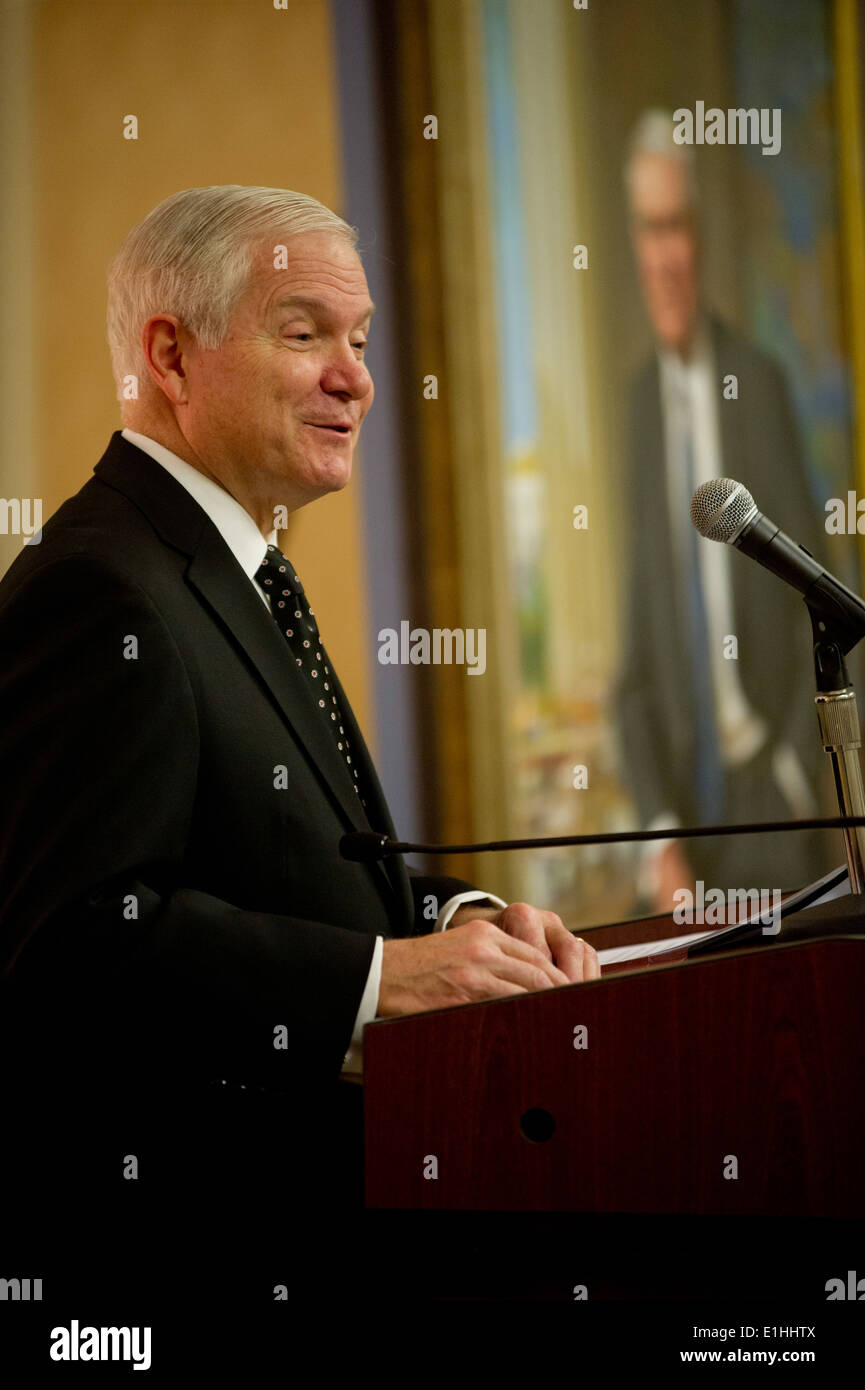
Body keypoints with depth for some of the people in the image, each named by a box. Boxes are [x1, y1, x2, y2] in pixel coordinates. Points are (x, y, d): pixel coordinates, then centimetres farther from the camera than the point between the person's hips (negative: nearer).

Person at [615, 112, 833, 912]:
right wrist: (658, 830, -3)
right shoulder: (634, 403, 2)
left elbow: (814, 600, 1)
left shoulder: (760, 382, -3)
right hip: (686, 805, 2)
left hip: (772, 806, -2)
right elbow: (633, 662, 5)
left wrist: (800, 770, -6)